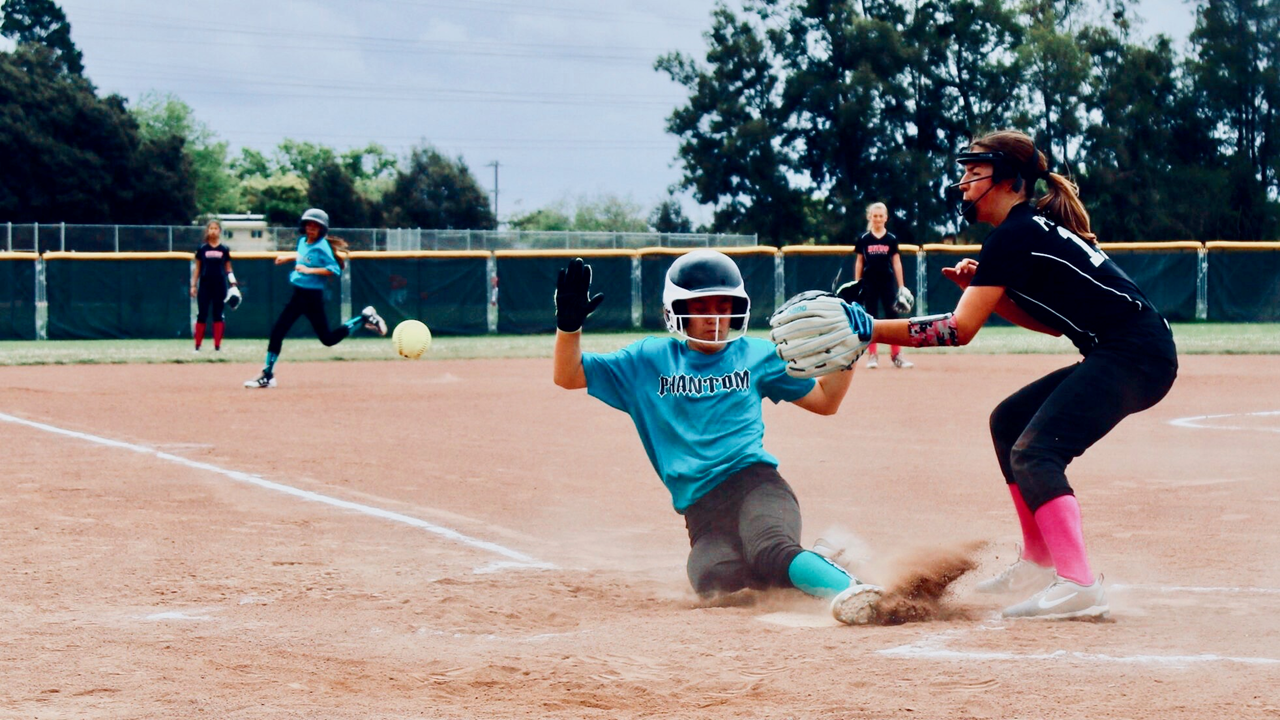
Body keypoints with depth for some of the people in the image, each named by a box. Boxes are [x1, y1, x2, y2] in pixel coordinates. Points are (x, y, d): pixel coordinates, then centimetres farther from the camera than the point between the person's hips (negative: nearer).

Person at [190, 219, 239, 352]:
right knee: (202, 315, -1)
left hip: (220, 286, 0)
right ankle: (197, 345, 2)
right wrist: (193, 285, 1)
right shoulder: (202, 249, 4)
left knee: (218, 315, 2)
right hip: (205, 285, 0)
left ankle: (217, 346, 5)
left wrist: (233, 285, -1)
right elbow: (197, 268, 7)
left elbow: (228, 269, 9)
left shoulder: (224, 250, 5)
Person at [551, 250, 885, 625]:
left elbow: (825, 400, 25)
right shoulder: (648, 361, 15)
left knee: (771, 549, -36)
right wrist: (569, 324, -4)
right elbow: (568, 376, 14)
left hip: (755, 480, -1)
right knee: (715, 580, -29)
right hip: (701, 507, 1)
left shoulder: (756, 355, 18)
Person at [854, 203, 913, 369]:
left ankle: (896, 355, 1)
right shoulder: (864, 239, 2)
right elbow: (859, 262, 7)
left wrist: (901, 287, 2)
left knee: (892, 317, -2)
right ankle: (872, 355, 7)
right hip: (869, 283, 0)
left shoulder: (891, 239, 3)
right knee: (871, 318, 3)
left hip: (888, 282, 0)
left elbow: (897, 263, 5)